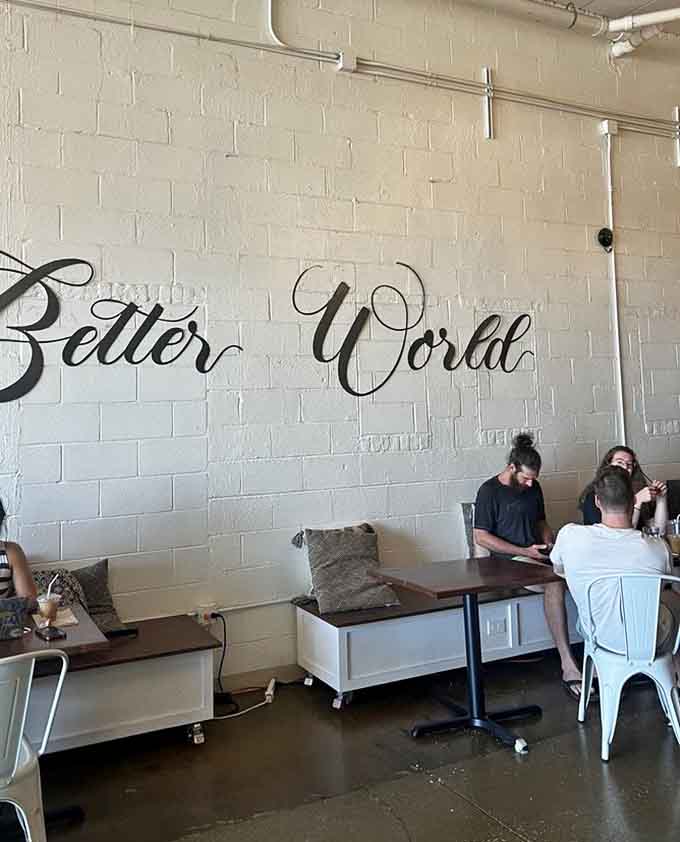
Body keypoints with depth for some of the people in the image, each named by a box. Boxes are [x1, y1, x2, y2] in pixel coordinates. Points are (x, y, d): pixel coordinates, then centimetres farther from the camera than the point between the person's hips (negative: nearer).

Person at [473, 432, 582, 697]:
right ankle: (568, 667, -34)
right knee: (555, 584, -34)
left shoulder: (532, 487, 14)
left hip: (537, 557, 6)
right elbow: (481, 537, -8)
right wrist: (525, 551, -12)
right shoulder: (489, 491, -6)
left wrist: (549, 543, 3)